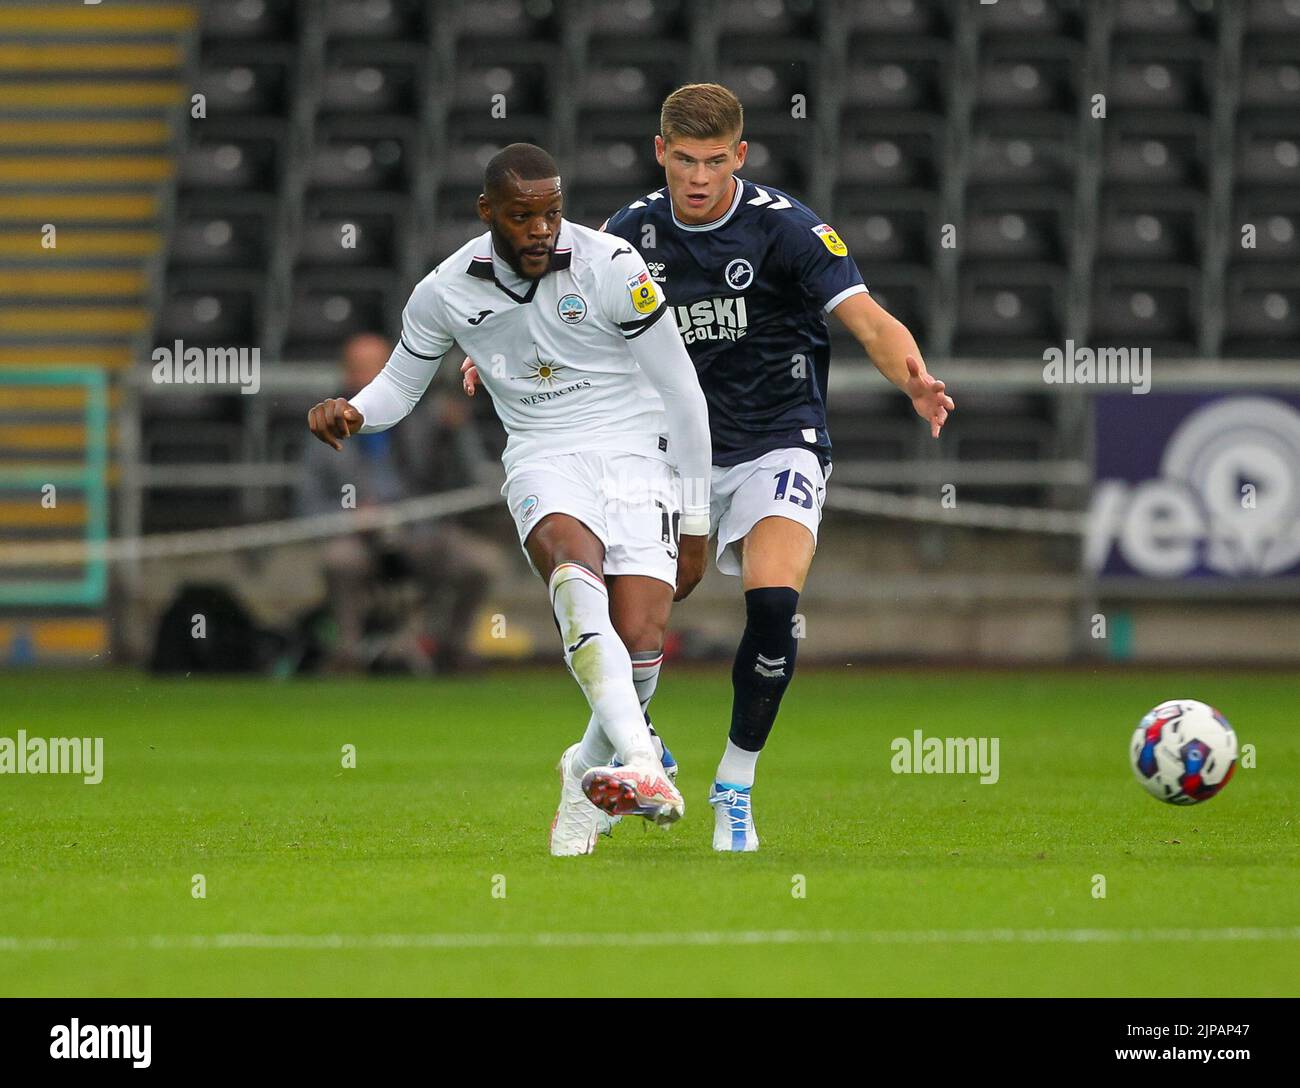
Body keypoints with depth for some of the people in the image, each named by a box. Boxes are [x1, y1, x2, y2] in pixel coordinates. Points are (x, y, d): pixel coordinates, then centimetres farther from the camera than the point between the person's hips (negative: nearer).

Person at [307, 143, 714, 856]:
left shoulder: (612, 268, -10)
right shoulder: (447, 293, -1)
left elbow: (682, 394, -2)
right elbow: (401, 384, 17)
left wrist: (695, 524, 1)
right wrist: (351, 414, -7)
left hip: (634, 456, -1)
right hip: (542, 457, 1)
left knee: (640, 644, -18)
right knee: (572, 562, -35)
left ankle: (590, 772, 16)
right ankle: (641, 763, -50)